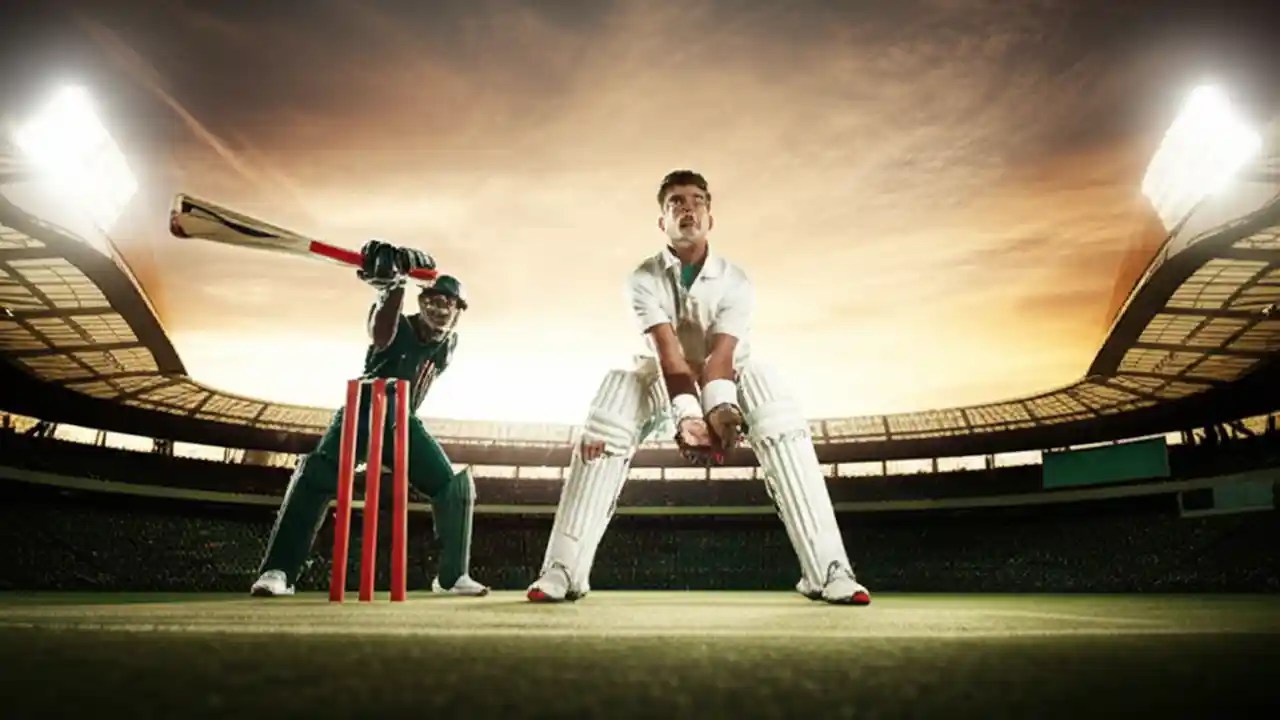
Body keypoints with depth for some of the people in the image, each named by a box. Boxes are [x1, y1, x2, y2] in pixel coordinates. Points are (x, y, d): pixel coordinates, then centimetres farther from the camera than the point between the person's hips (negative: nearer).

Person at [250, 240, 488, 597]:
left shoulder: (449, 345, 0)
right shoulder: (398, 326, -12)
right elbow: (381, 335, -36)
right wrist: (393, 284, -51)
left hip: (402, 423, 4)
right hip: (362, 413, -4)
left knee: (456, 486, -6)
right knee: (315, 477, -23)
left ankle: (453, 575, 5)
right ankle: (278, 570, -17)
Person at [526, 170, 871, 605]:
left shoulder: (735, 282, -17)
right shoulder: (644, 279, -18)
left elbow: (720, 357, -31)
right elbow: (670, 353, -32)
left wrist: (720, 413, -51)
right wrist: (689, 418, -48)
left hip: (727, 377, 0)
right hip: (663, 378, 0)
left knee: (784, 427, -32)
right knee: (602, 431, -32)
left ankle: (827, 570, -31)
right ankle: (564, 570, -27)